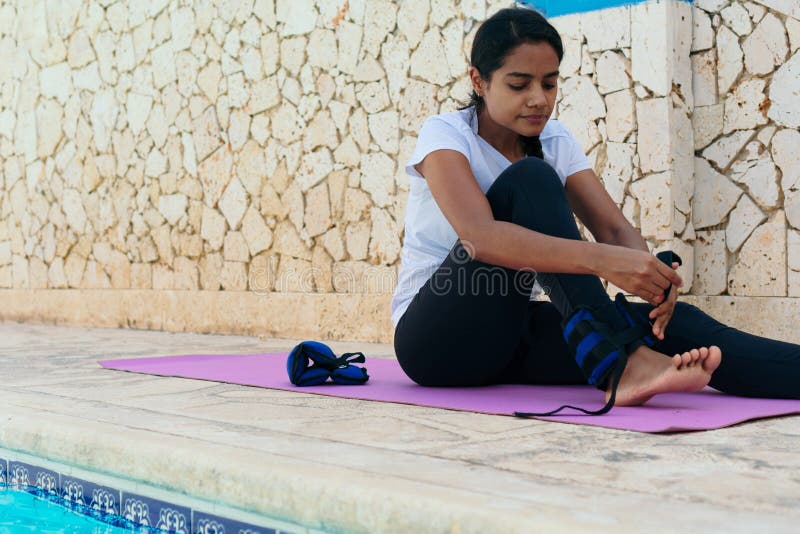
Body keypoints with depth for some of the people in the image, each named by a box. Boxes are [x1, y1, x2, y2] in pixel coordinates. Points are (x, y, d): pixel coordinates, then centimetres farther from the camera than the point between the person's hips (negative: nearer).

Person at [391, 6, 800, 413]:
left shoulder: (555, 142, 6)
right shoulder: (444, 135, -12)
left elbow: (616, 230, -6)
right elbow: (478, 235, -32)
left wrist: (650, 276, -30)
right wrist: (601, 260, -44)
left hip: (512, 337, 5)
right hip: (437, 337, -5)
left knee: (670, 320, -20)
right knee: (530, 178, -28)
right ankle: (617, 362, -39)